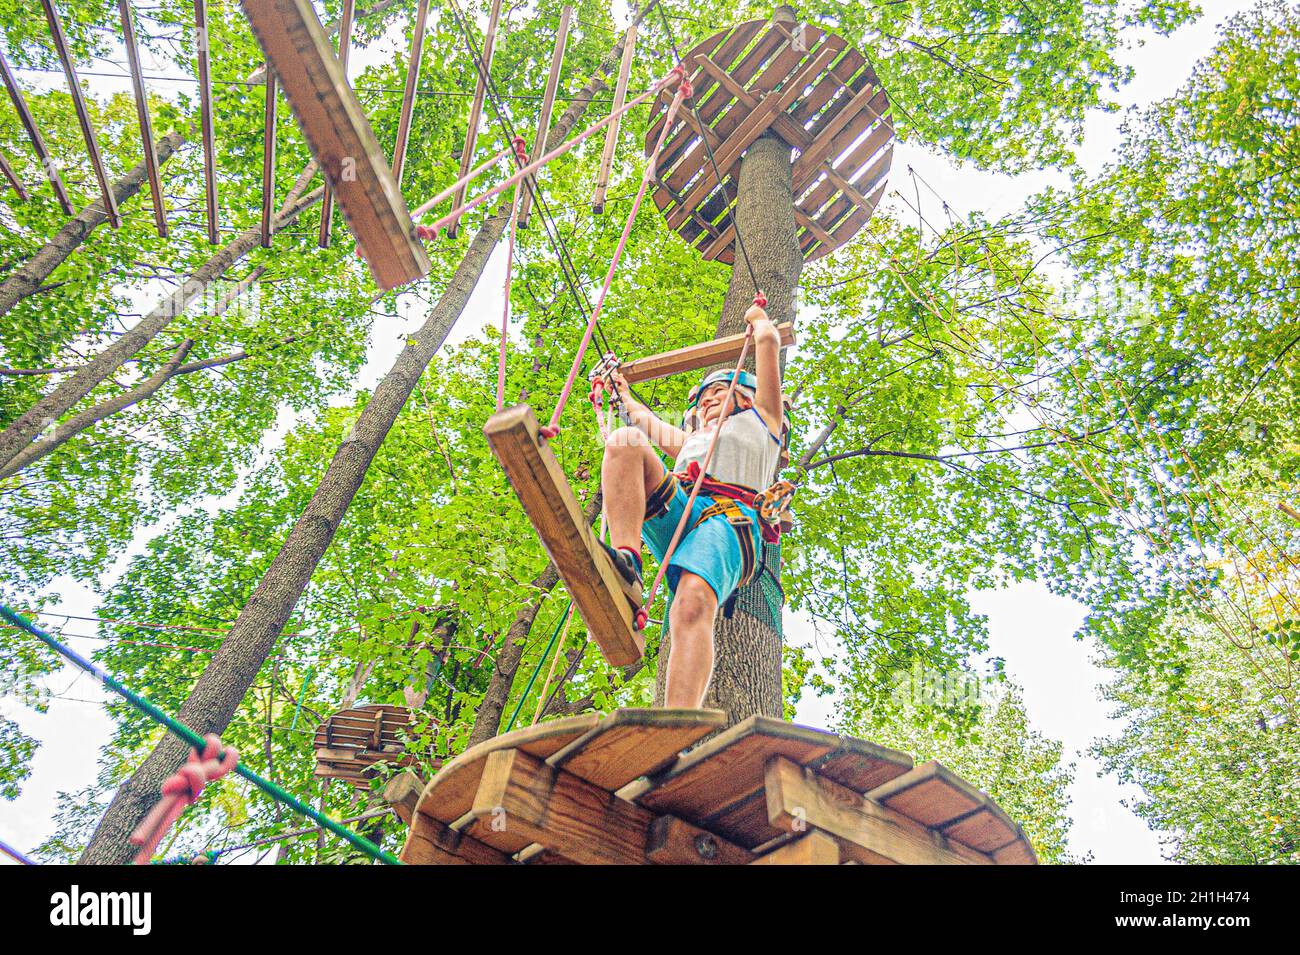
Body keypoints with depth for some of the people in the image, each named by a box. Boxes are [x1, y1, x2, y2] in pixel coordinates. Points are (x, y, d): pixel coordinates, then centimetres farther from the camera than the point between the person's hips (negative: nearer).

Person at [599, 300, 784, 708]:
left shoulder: (760, 418, 33)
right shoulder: (692, 441, 45)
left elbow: (769, 341, 33)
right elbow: (645, 421, 60)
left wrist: (759, 319, 53)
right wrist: (625, 395, 75)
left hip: (728, 519, -4)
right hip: (674, 512, 4)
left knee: (693, 605, -34)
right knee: (625, 441, -23)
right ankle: (626, 562, -42)